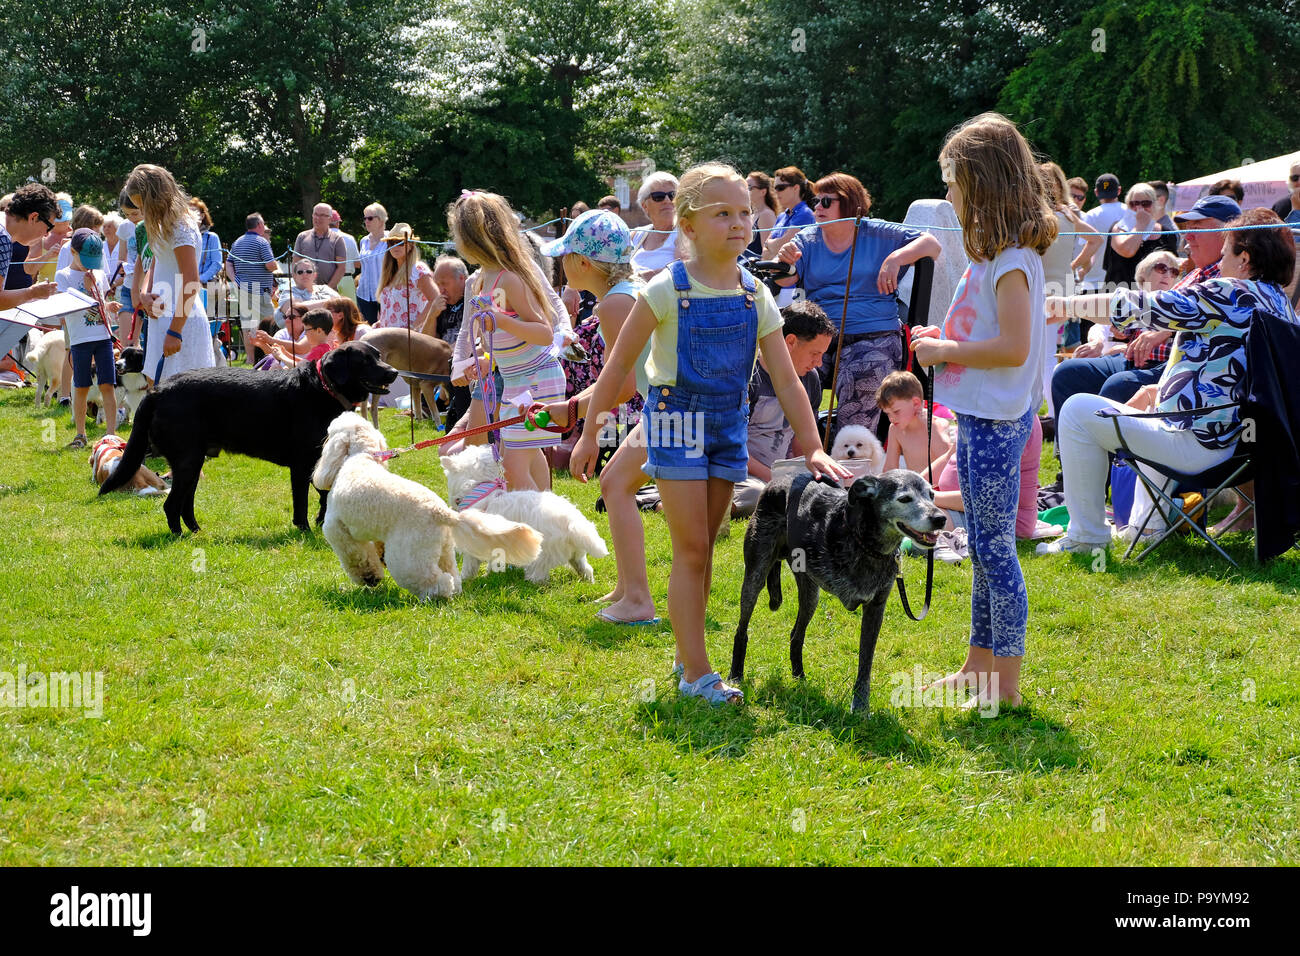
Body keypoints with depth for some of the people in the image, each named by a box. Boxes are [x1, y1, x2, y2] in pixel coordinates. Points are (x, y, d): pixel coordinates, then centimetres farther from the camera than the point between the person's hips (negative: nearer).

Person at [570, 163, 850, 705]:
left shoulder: (755, 297, 0)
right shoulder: (667, 292, -13)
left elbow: (786, 381, 1)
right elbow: (618, 365, -5)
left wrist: (812, 448, -6)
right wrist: (590, 434, -3)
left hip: (729, 422, 5)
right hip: (678, 418, -5)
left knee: (702, 548, 12)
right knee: (691, 549, -6)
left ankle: (687, 657, 23)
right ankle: (696, 672, -3)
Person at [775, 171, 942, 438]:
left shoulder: (878, 234, 7)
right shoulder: (808, 239, 14)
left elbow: (933, 245, 2)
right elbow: (785, 280, 0)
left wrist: (896, 259, -13)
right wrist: (784, 260, -23)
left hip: (874, 339, -3)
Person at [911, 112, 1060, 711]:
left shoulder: (1012, 258, -17)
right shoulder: (990, 251, 15)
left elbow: (1013, 347, -25)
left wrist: (945, 351, -15)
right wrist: (943, 339, 10)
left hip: (996, 420, -11)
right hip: (977, 415, 11)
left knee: (995, 548, -6)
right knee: (981, 547, 17)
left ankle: (1006, 684, -1)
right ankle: (978, 667, 26)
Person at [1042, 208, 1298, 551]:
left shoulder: (1230, 294, -17)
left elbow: (1141, 307, -12)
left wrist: (1069, 305, 0)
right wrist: (1163, 391, 20)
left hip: (1197, 445, -10)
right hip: (1237, 442, 10)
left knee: (1078, 410, -3)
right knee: (1150, 398, 39)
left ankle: (1087, 535, 3)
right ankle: (1148, 523, 39)